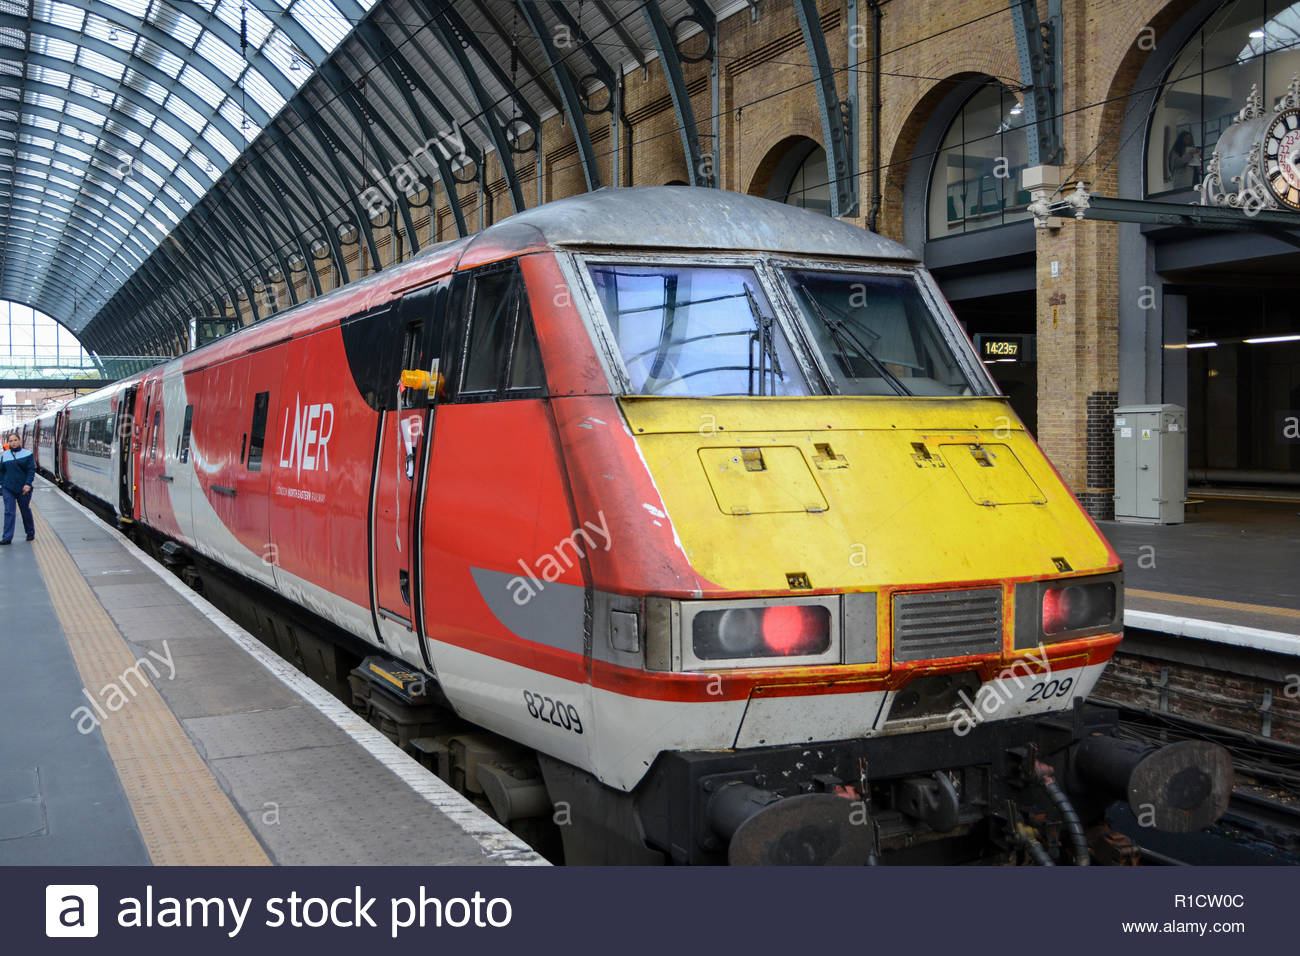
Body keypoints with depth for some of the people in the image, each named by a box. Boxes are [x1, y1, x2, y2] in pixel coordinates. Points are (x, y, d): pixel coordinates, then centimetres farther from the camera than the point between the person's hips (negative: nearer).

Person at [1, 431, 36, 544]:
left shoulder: (27, 454, -2)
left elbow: (31, 470, -5)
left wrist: (28, 484, -15)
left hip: (23, 489, -2)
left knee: (26, 511, 11)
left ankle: (30, 533, 28)